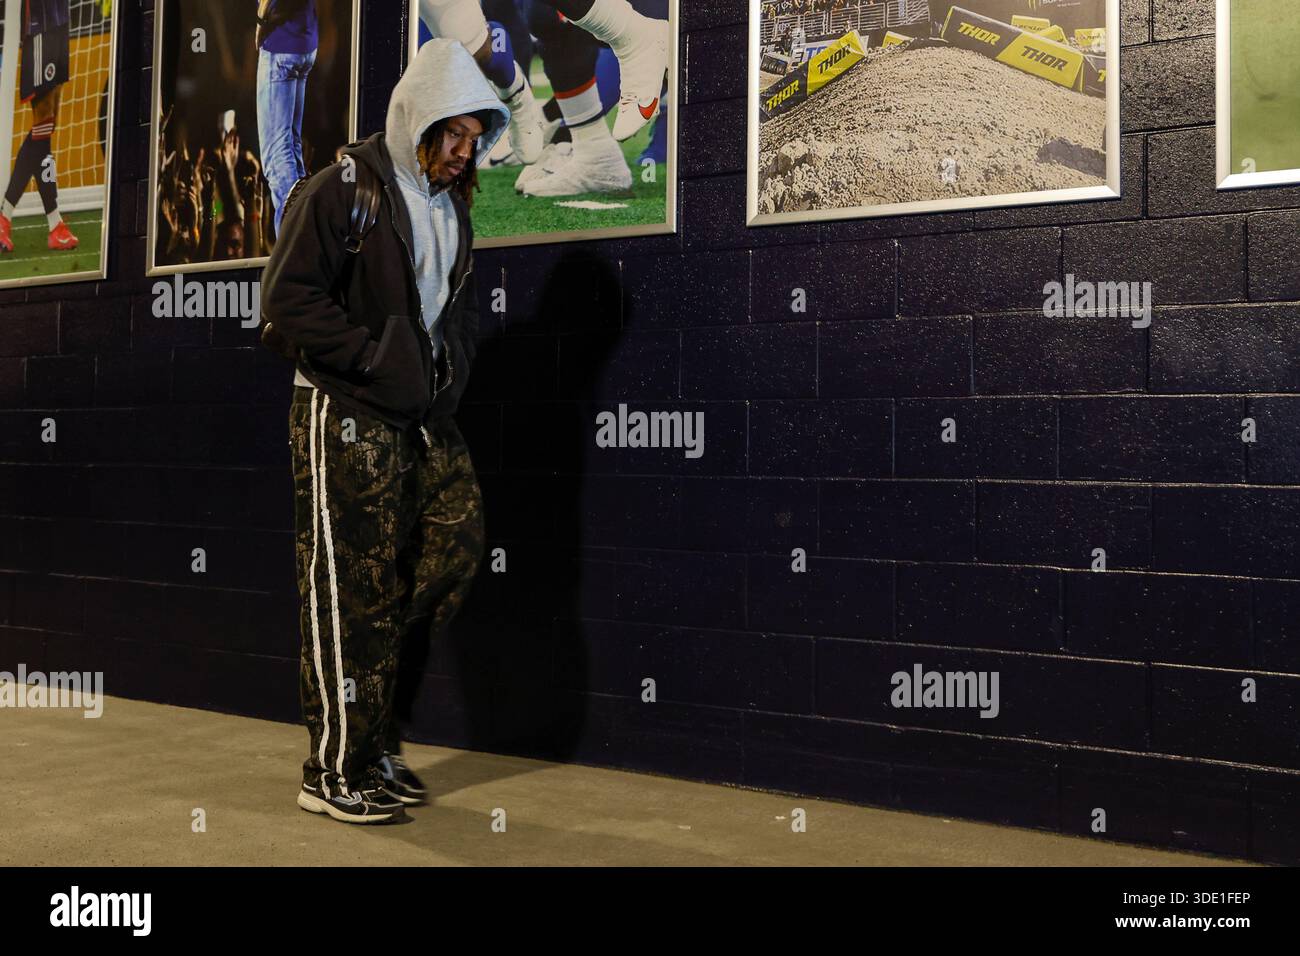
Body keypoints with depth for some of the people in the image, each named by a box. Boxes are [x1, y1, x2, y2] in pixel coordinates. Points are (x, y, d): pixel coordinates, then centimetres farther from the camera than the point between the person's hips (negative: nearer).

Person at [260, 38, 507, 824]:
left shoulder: (451, 201, 14)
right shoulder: (345, 190, -10)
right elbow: (289, 299, -15)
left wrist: (452, 368, 8)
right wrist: (377, 357, -18)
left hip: (424, 414, 8)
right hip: (346, 414, -8)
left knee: (458, 540, 2)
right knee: (354, 590, -6)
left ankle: (377, 740, 15)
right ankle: (335, 772, 6)